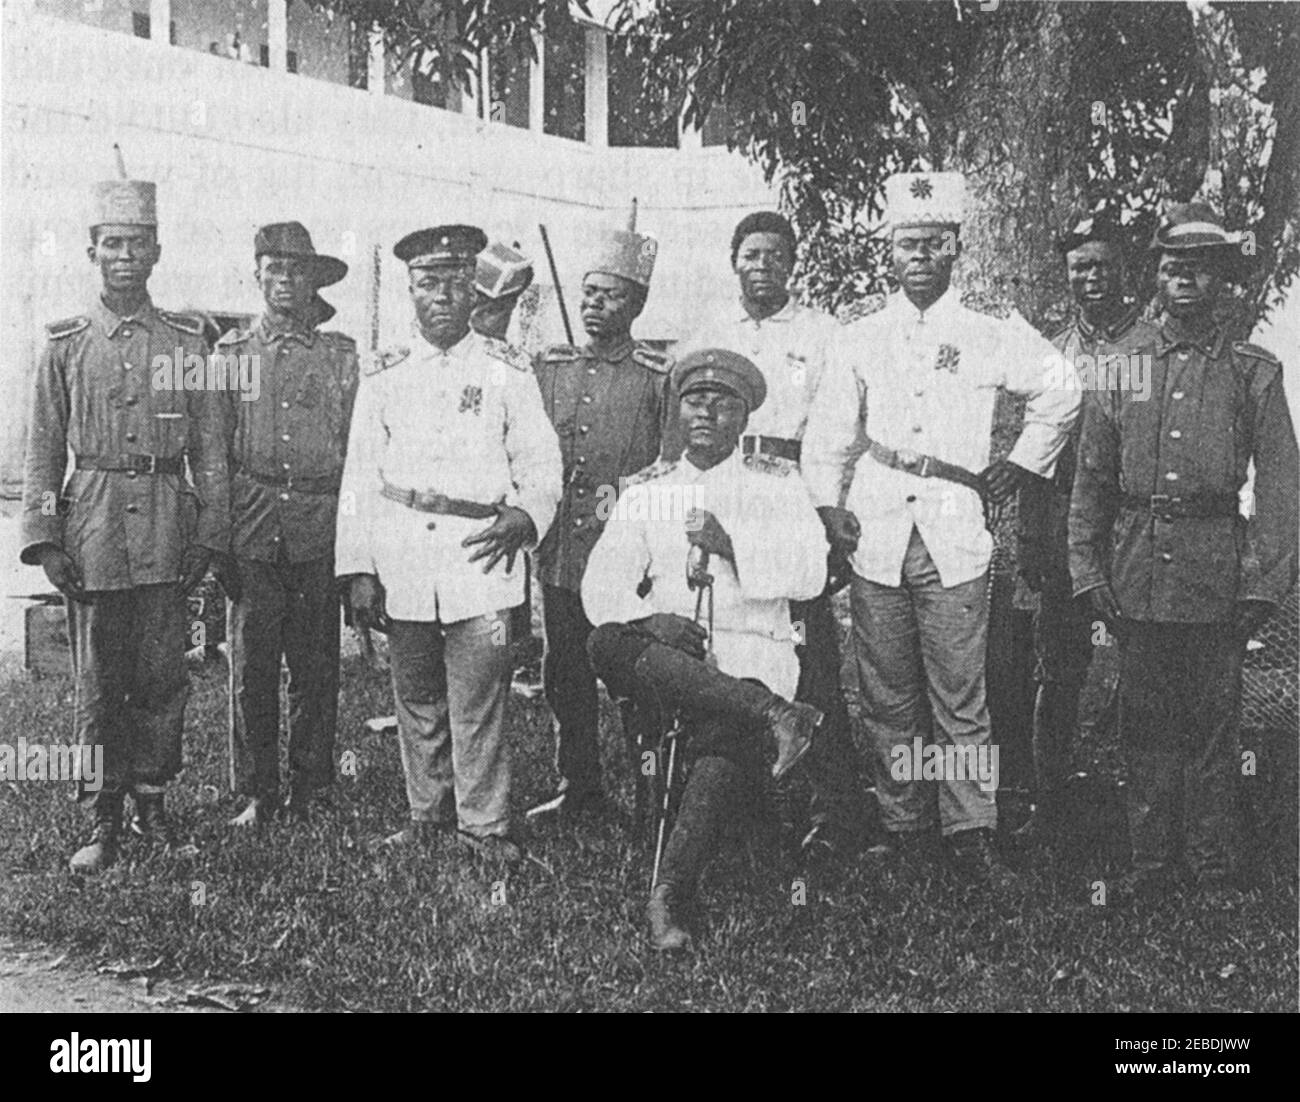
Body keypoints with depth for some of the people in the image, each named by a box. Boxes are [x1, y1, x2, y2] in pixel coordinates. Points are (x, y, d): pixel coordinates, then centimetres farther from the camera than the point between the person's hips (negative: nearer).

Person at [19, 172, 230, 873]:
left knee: (162, 676, 6)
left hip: (168, 528, 1)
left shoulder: (187, 342, 7)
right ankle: (103, 822, 13)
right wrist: (42, 540, -2)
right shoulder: (65, 347, 6)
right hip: (92, 528, 0)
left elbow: (209, 448, 7)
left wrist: (211, 533, 2)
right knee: (96, 683, 3)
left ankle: (152, 803, 21)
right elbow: (42, 451, 5)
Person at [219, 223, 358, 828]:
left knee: (316, 663, 5)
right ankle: (257, 794, 12)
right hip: (251, 528, 0)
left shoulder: (342, 355, 7)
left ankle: (309, 789, 16)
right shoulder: (232, 351, 8)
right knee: (251, 664, 2)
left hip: (321, 530, 0)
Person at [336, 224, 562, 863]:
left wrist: (524, 514, -13)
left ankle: (484, 823, 7)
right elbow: (360, 478, 9)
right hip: (401, 561, 2)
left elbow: (540, 463, 7)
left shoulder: (506, 371, 6)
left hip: (480, 554, -2)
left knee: (479, 700, -4)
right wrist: (358, 570, 2)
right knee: (416, 698, 11)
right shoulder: (384, 377, 10)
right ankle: (428, 813, 24)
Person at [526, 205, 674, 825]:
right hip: (559, 549, 5)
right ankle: (578, 789, 24)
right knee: (564, 675, 11)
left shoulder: (658, 376, -1)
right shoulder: (549, 366, 11)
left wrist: (622, 490, -13)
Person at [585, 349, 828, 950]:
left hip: (750, 656, -2)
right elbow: (602, 584, 7)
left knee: (724, 743, -32)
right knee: (607, 642, -31)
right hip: (663, 651, 2)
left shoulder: (776, 486, 13)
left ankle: (668, 894, -30)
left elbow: (809, 575, -1)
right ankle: (771, 714, -33)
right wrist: (651, 620, -14)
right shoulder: (647, 489, 18)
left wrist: (731, 544, -12)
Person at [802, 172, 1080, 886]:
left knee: (960, 697, -2)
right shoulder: (861, 339, 11)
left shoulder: (990, 336, 6)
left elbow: (1059, 397, 17)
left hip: (956, 535, -2)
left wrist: (1019, 467, 13)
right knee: (888, 696, 5)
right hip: (875, 533, 2)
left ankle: (970, 834, 6)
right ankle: (903, 827, 15)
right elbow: (825, 435, 16)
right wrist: (828, 506, 4)